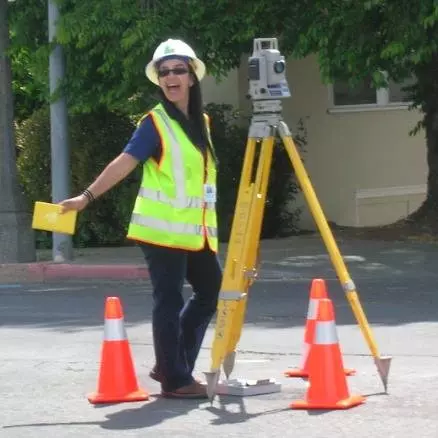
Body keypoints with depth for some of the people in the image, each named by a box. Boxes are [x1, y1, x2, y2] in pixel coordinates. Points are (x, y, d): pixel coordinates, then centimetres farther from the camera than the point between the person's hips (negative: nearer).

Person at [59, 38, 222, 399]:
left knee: (211, 289, 11)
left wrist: (211, 224, 19)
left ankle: (170, 365, 20)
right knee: (169, 301, -5)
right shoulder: (155, 123, -9)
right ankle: (175, 379, 1)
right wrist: (87, 197, -28)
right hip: (163, 229, -8)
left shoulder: (201, 121, 12)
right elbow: (125, 162, -18)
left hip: (196, 230, 8)